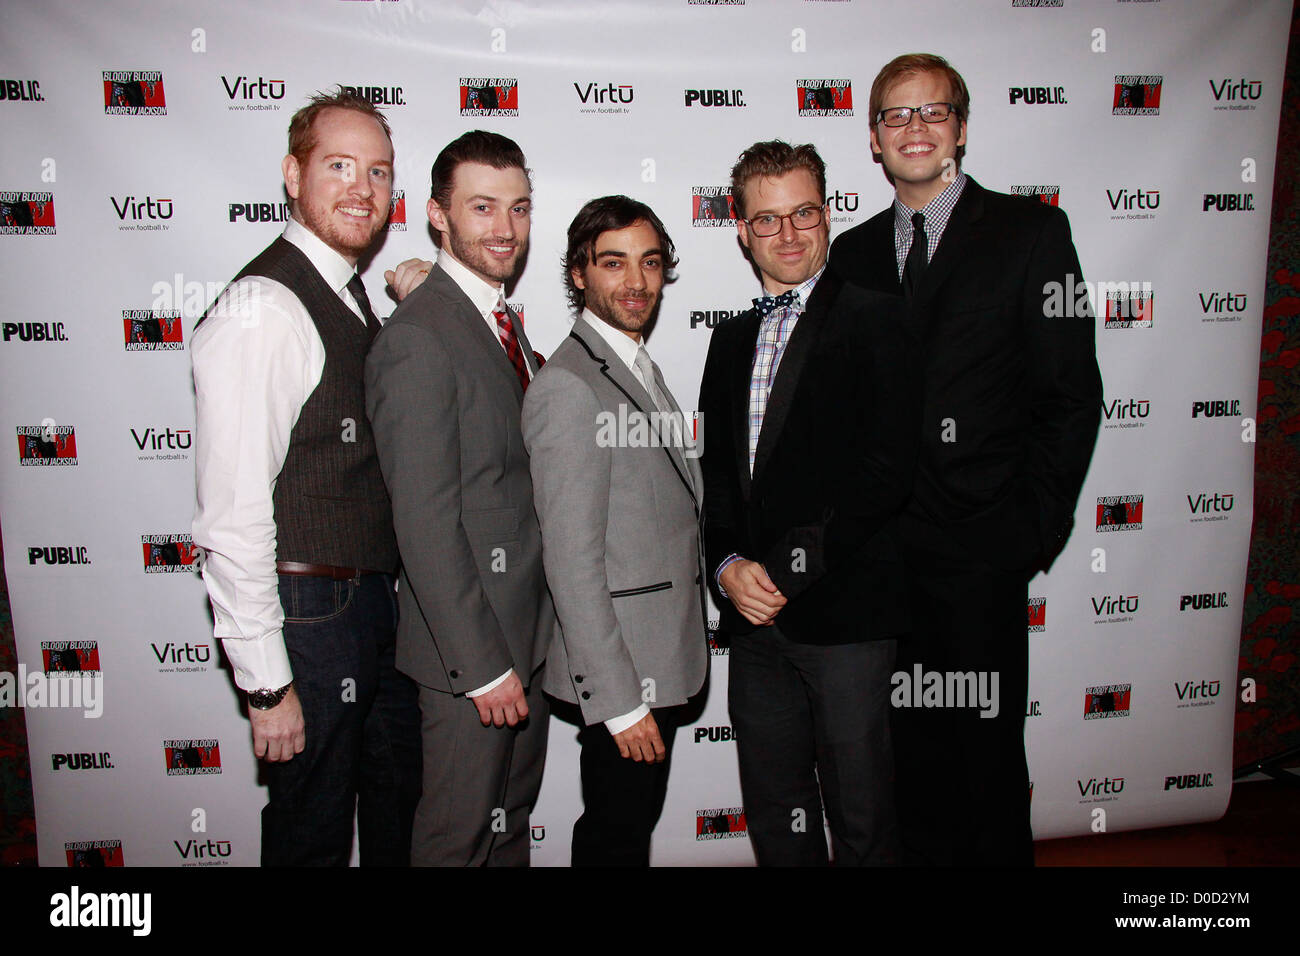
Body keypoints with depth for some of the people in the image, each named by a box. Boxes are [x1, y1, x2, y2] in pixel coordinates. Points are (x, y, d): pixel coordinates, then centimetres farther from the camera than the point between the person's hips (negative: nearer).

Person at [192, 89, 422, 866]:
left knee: (398, 814, 23)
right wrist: (267, 682, -19)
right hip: (309, 614, -8)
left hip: (380, 600, 8)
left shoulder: (356, 300, 10)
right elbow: (232, 517, -22)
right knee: (314, 831, 12)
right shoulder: (260, 311, -19)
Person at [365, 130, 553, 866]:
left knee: (512, 824, 23)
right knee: (462, 837, 10)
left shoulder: (503, 320, 11)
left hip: (530, 635, 8)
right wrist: (484, 665, -20)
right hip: (470, 647, -8)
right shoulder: (417, 339, -18)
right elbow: (426, 523, -21)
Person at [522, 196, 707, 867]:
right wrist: (618, 699, -19)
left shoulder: (639, 366, 12)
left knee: (634, 822, 21)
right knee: (618, 835, 8)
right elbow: (572, 563, -22)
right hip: (619, 670, -8)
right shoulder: (569, 388, -19)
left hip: (661, 658, 9)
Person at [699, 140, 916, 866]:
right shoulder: (733, 339, 15)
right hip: (755, 616, 6)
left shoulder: (872, 318, -4)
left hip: (844, 613, -5)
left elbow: (888, 467, -13)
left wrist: (793, 566, -15)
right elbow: (718, 470, 14)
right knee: (774, 814, 17)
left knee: (860, 817, 9)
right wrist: (729, 565, -3)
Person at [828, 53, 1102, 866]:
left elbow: (1072, 393, -3)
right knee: (912, 749, 15)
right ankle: (925, 853, 34)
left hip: (981, 548, -3)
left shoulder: (1030, 230, 1)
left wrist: (1037, 528, -7)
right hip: (881, 551, 4)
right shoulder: (853, 253, 12)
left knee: (988, 750, 7)